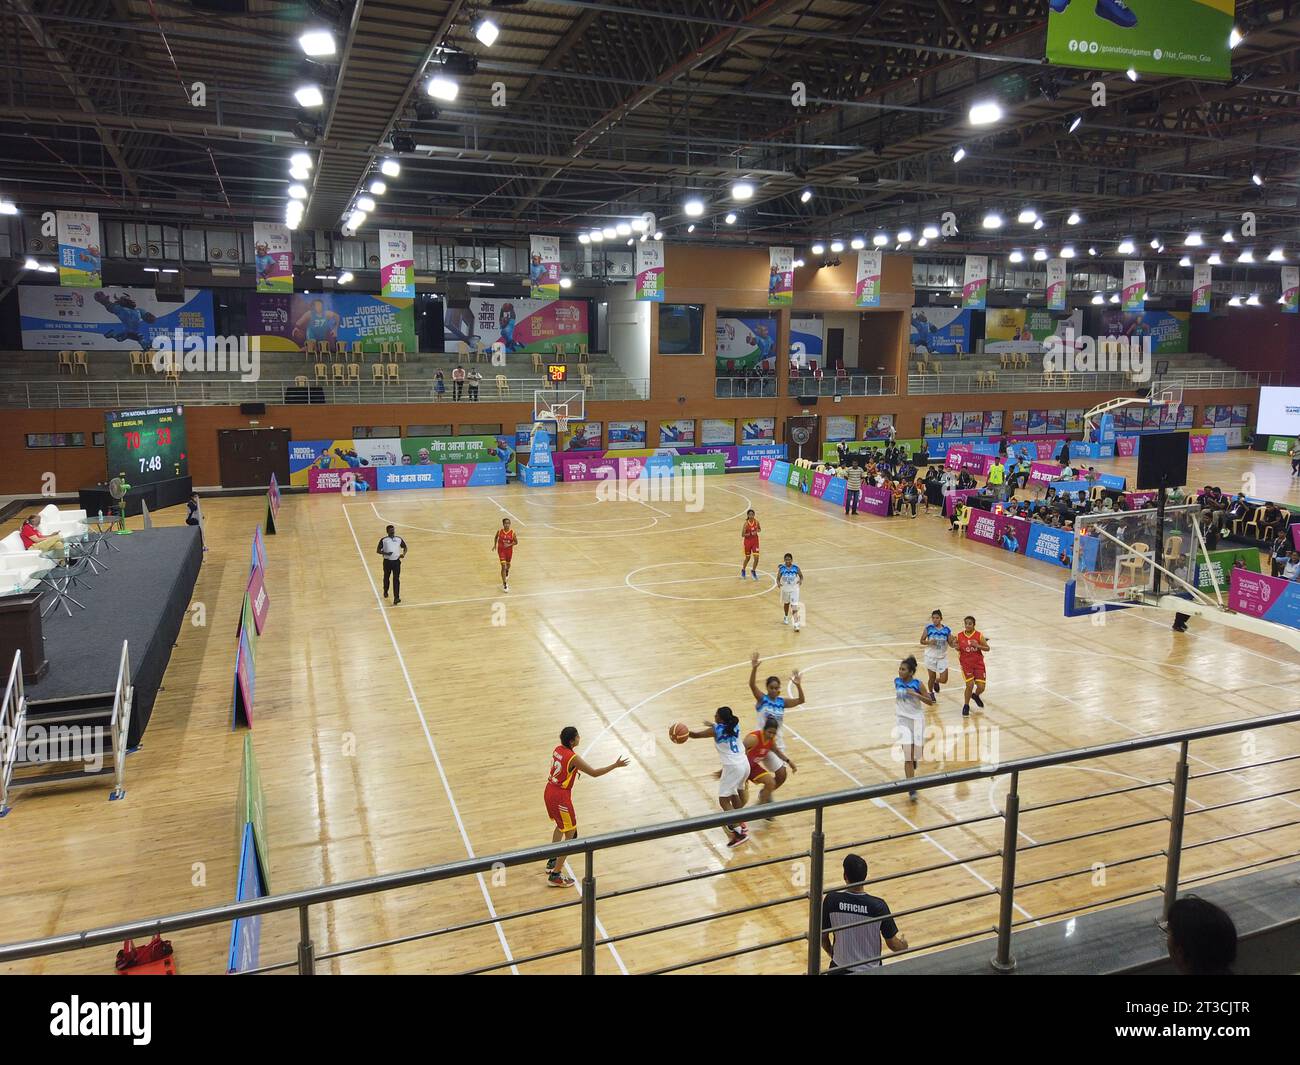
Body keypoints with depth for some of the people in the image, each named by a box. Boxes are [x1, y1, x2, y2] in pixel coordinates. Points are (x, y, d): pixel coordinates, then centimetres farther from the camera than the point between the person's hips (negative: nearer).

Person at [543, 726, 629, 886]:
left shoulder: (558, 749, 1)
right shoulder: (573, 758, -22)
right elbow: (594, 773, -16)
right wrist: (615, 765, -10)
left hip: (550, 792, 9)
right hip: (561, 797, -9)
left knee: (561, 826, 30)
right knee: (571, 834, 2)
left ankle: (552, 862, 43)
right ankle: (555, 875, 4)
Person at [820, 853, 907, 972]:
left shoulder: (832, 900, -17)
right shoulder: (878, 906, -20)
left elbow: (822, 936, -4)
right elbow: (894, 945, -9)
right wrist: (903, 942, 14)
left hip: (840, 968, 1)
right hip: (870, 970, -1)